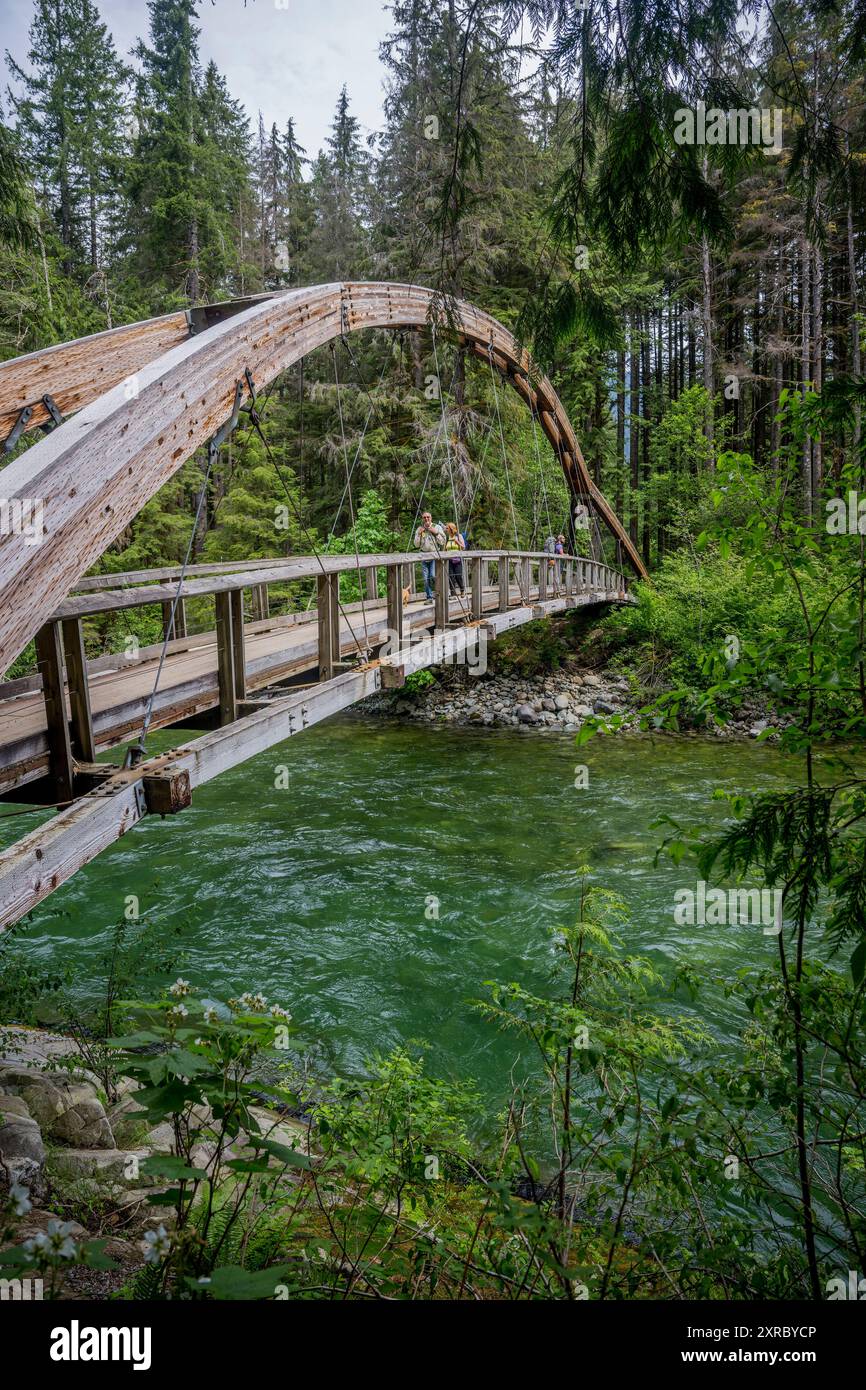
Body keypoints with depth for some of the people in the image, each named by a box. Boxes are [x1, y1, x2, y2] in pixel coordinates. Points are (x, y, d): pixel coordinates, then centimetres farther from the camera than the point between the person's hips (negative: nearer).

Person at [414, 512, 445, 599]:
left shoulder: (437, 527, 6)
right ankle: (429, 597, 8)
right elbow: (416, 545, 8)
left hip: (435, 555, -2)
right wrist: (419, 534, -4)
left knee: (433, 576, -18)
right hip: (424, 556, 3)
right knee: (426, 579, 0)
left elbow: (442, 542, 2)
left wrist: (436, 533, -9)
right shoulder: (419, 529, 11)